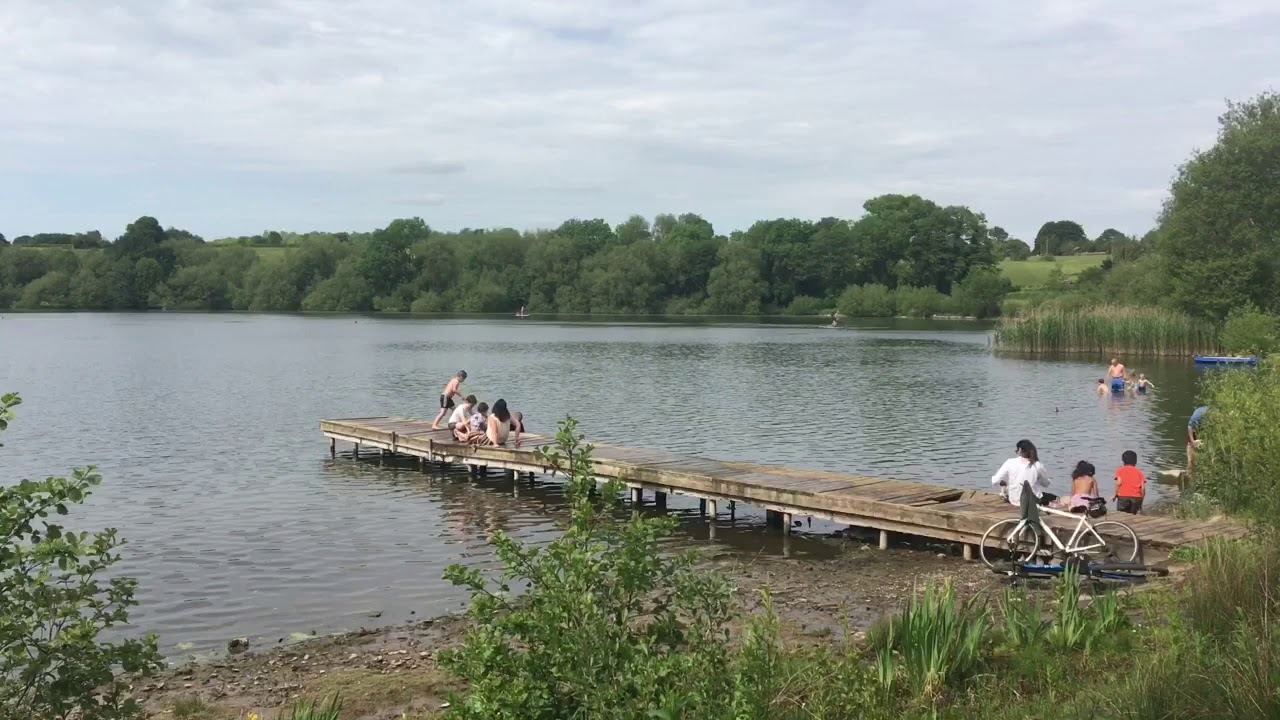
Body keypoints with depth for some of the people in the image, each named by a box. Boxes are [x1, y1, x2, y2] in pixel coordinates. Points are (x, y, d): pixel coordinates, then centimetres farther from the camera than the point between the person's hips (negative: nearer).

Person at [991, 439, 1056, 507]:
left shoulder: (1010, 463, -9)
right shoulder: (1037, 466, -8)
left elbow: (995, 481, -11)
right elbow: (1046, 484, 6)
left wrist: (1005, 483, 11)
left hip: (1014, 501, 1)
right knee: (1054, 497, 26)